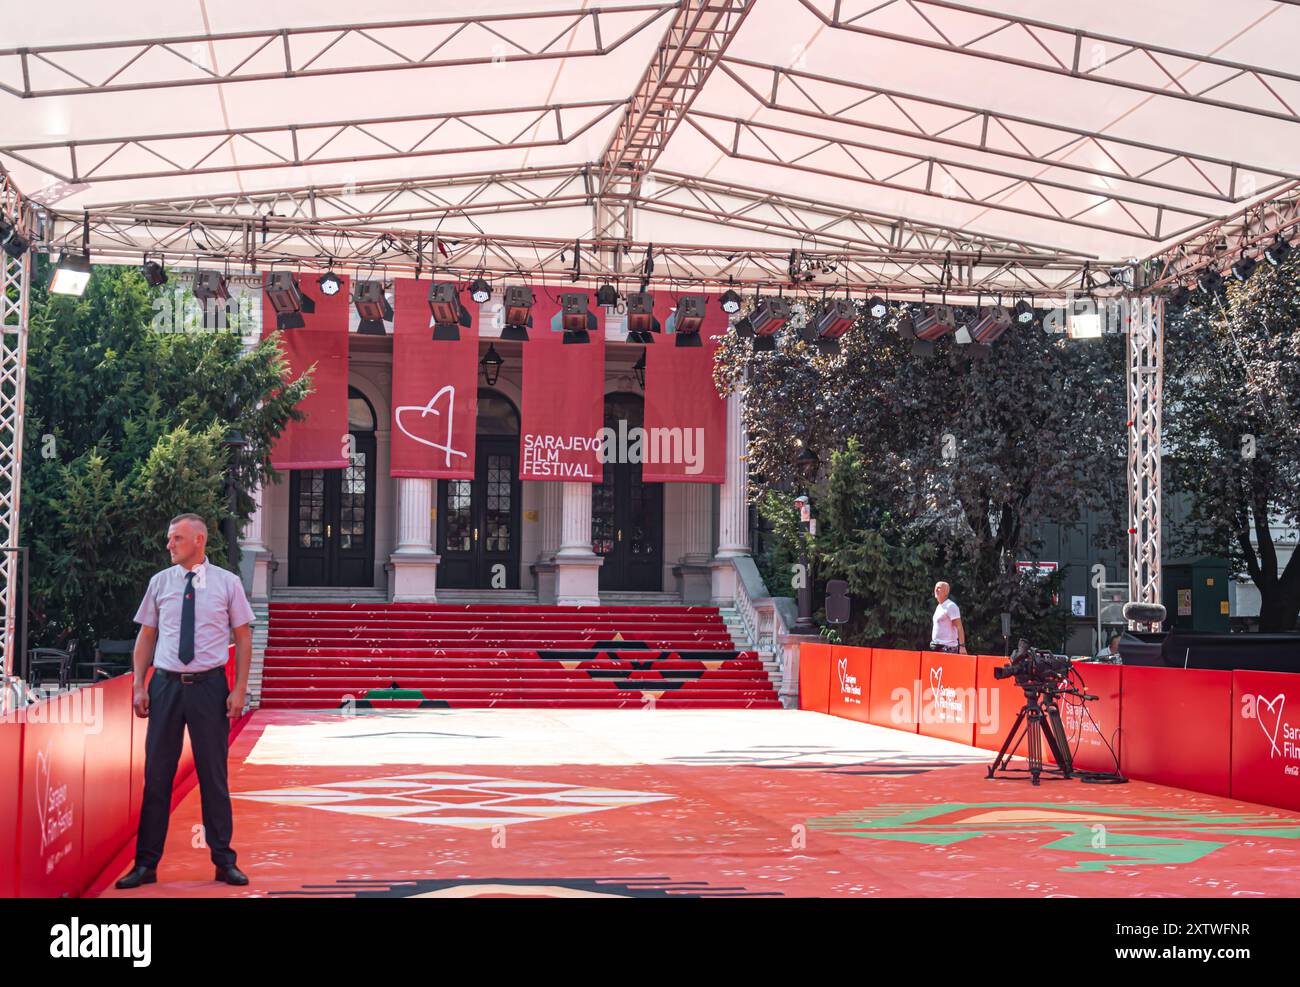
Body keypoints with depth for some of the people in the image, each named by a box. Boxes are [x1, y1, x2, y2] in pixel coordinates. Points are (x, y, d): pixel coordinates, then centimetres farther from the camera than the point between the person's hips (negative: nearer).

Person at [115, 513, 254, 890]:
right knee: (157, 774, 4)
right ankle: (146, 863, 11)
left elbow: (243, 637, 3)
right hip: (166, 685, 2)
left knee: (214, 775, 6)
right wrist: (139, 685, 1)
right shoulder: (159, 583, 5)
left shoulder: (227, 583, 0)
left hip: (209, 685, -1)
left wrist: (240, 689, -4)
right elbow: (146, 636, 9)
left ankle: (224, 861, 16)